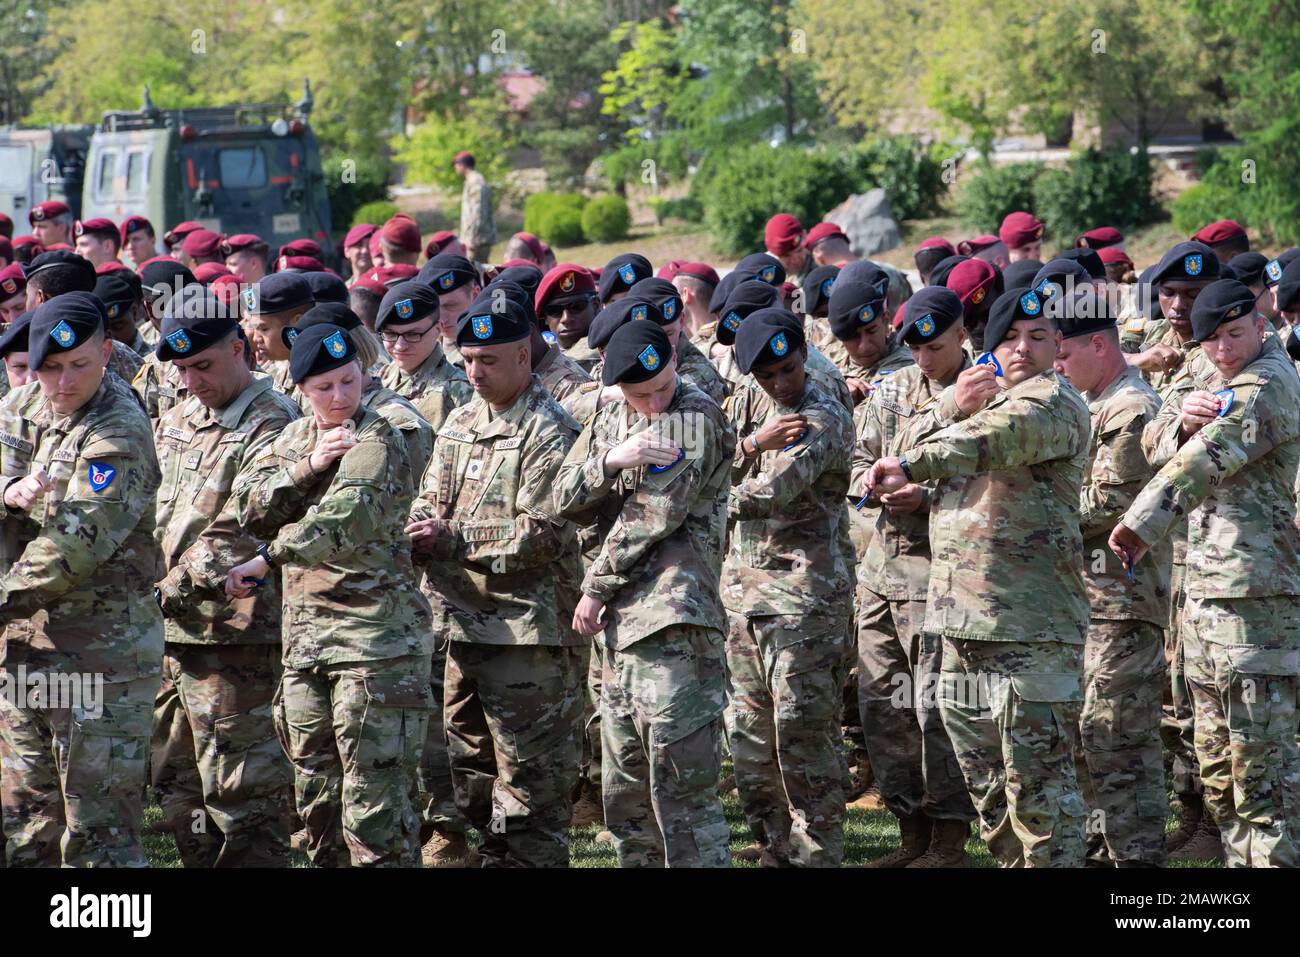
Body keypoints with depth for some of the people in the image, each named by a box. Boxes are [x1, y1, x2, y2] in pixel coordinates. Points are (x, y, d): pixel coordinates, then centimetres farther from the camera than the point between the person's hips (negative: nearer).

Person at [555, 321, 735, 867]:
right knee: (624, 790, 14)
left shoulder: (696, 418, -9)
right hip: (624, 619, 8)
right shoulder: (611, 421, 15)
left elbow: (651, 514, -13)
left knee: (681, 787, -12)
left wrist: (596, 587, -4)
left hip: (673, 618, -8)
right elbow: (567, 502, 7)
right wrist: (611, 460, -13)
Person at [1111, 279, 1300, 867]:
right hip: (1204, 591, 10)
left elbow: (1208, 458, -23)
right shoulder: (1228, 387, 21)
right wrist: (1187, 423, -14)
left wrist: (1143, 523, -30)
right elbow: (1171, 451, 9)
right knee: (1217, 760, 13)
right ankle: (1241, 859, 19)